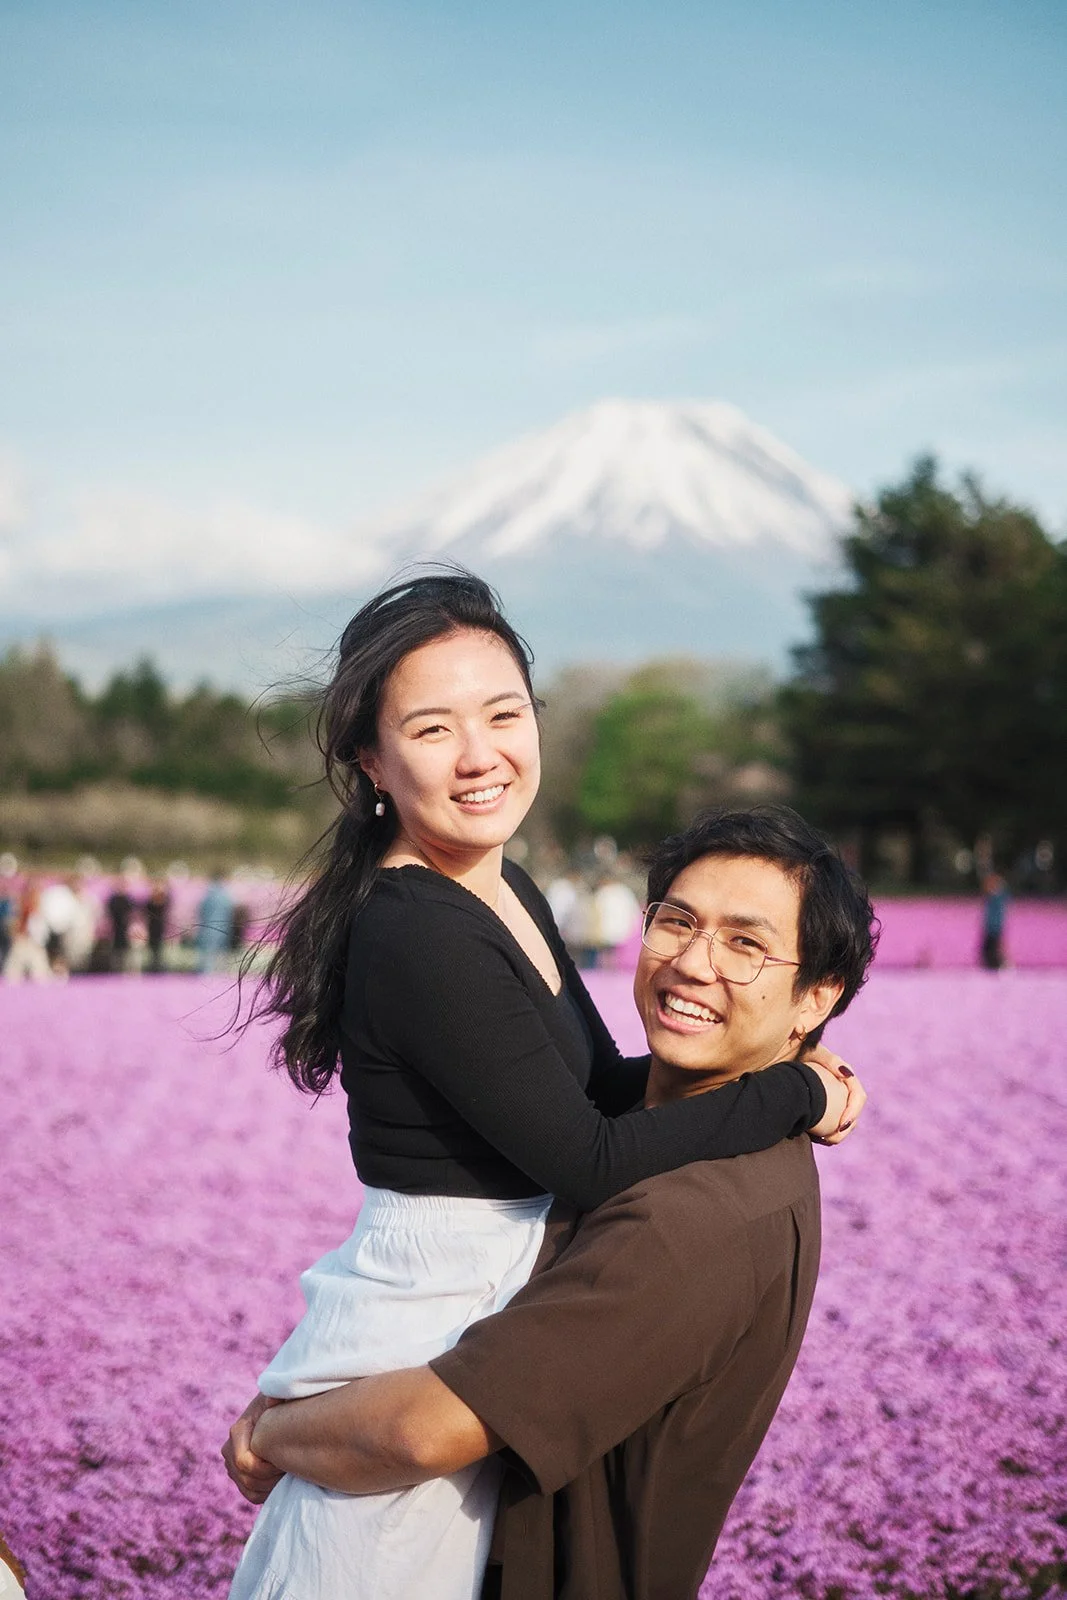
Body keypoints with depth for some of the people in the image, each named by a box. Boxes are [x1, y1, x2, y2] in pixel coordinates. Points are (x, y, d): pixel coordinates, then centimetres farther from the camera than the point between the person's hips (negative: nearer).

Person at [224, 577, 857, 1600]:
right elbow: (587, 1161, -23)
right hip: (418, 1339, -9)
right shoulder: (419, 937, -23)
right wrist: (794, 1095, -13)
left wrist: (769, 1057, 2)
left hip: (489, 1320, 9)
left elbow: (601, 1082, 15)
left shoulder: (506, 893, 6)